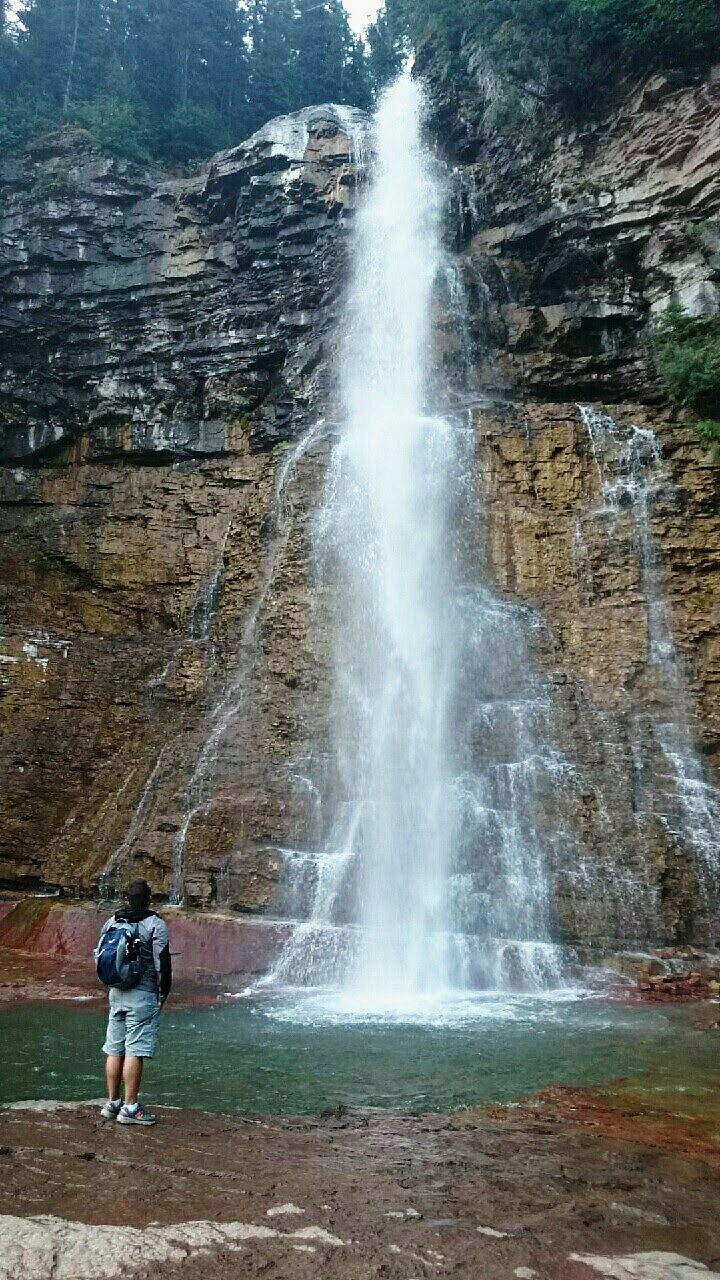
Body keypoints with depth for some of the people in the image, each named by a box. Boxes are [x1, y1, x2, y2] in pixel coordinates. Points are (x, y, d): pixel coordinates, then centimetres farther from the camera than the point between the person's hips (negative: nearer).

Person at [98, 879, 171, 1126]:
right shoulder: (155, 924, -9)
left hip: (116, 993, 6)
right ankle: (130, 1108, -1)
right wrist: (163, 994, 0)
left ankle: (112, 1103, 20)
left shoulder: (111, 922, 9)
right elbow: (163, 962, -11)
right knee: (135, 1052, -4)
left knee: (114, 1050, 12)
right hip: (143, 995, -6)